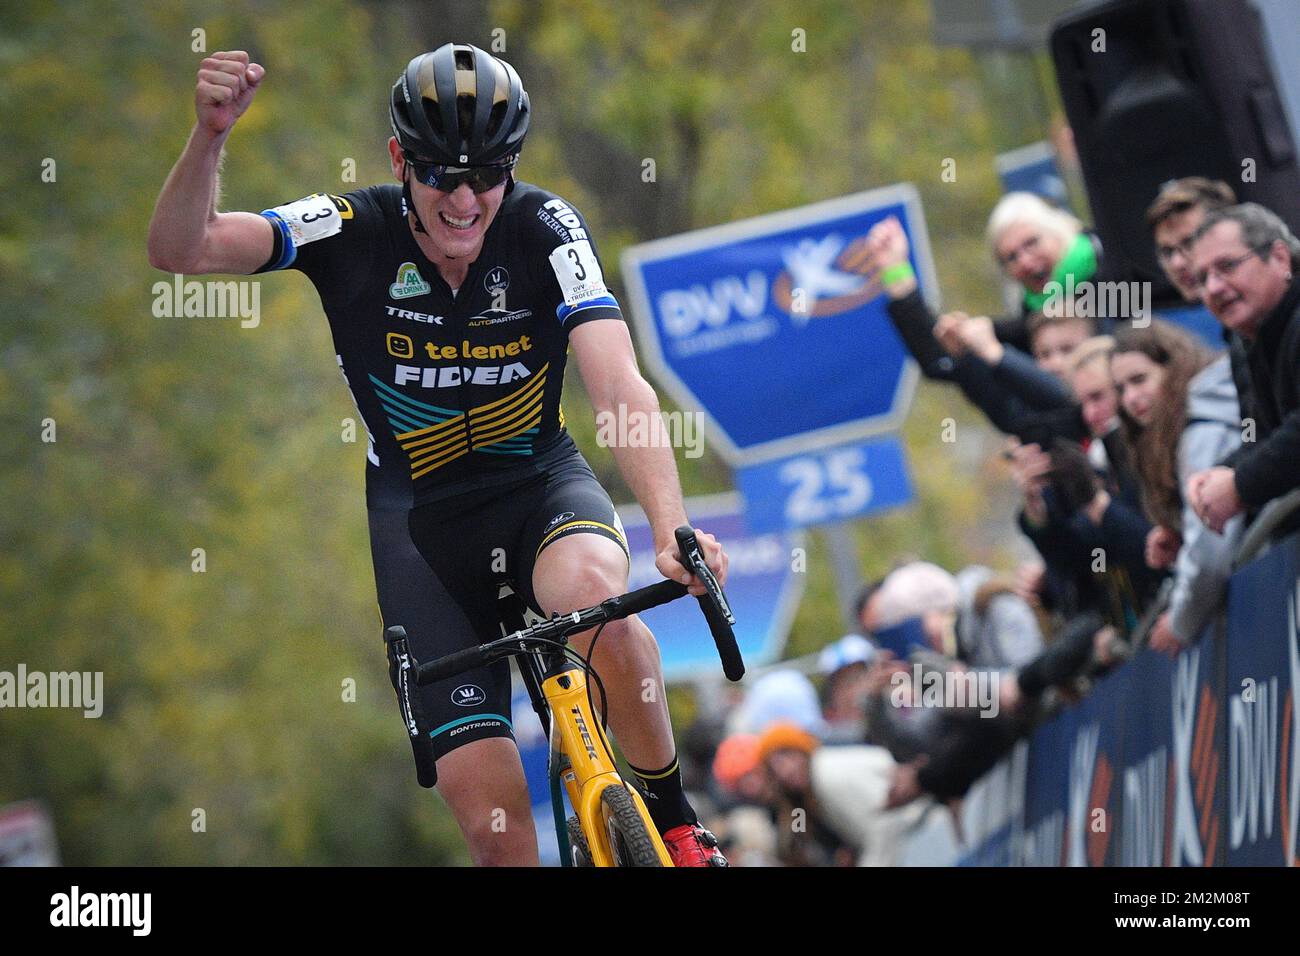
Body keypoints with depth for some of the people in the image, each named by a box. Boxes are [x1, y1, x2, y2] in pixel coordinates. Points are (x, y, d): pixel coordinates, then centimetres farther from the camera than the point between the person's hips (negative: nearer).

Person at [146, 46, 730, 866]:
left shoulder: (544, 229, -16)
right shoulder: (356, 232, -15)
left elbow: (619, 385, -27)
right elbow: (181, 251, -24)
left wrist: (674, 530, -42)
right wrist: (211, 134, -42)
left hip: (537, 481, 0)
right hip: (419, 513, 0)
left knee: (592, 586, -38)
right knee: (491, 811, -14)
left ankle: (675, 822, -15)